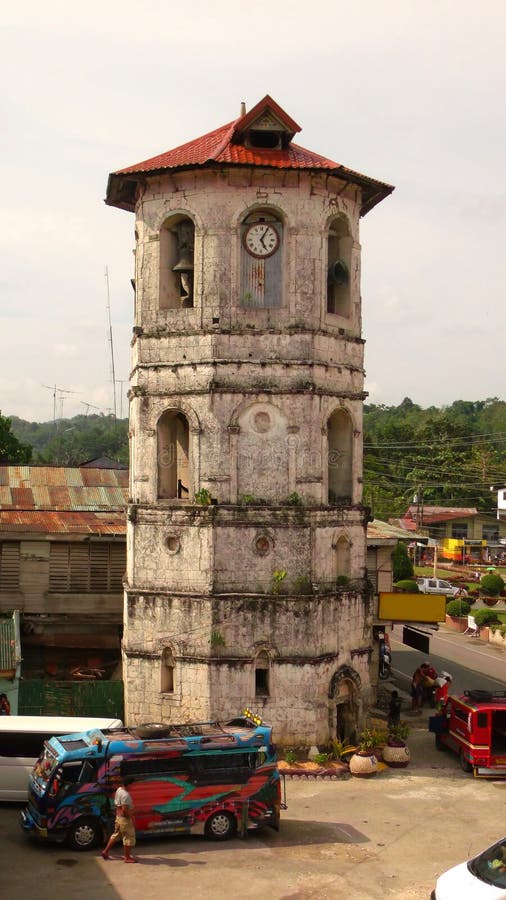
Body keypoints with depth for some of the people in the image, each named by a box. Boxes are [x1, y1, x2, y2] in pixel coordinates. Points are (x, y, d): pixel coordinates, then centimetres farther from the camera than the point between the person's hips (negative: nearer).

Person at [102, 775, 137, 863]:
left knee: (115, 835, 22)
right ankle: (127, 857, 11)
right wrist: (132, 817, -17)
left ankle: (105, 851, 27)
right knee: (129, 838, 3)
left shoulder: (119, 790, 4)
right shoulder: (125, 795, -26)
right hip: (125, 819, -9)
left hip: (118, 817, 9)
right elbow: (125, 810, -28)